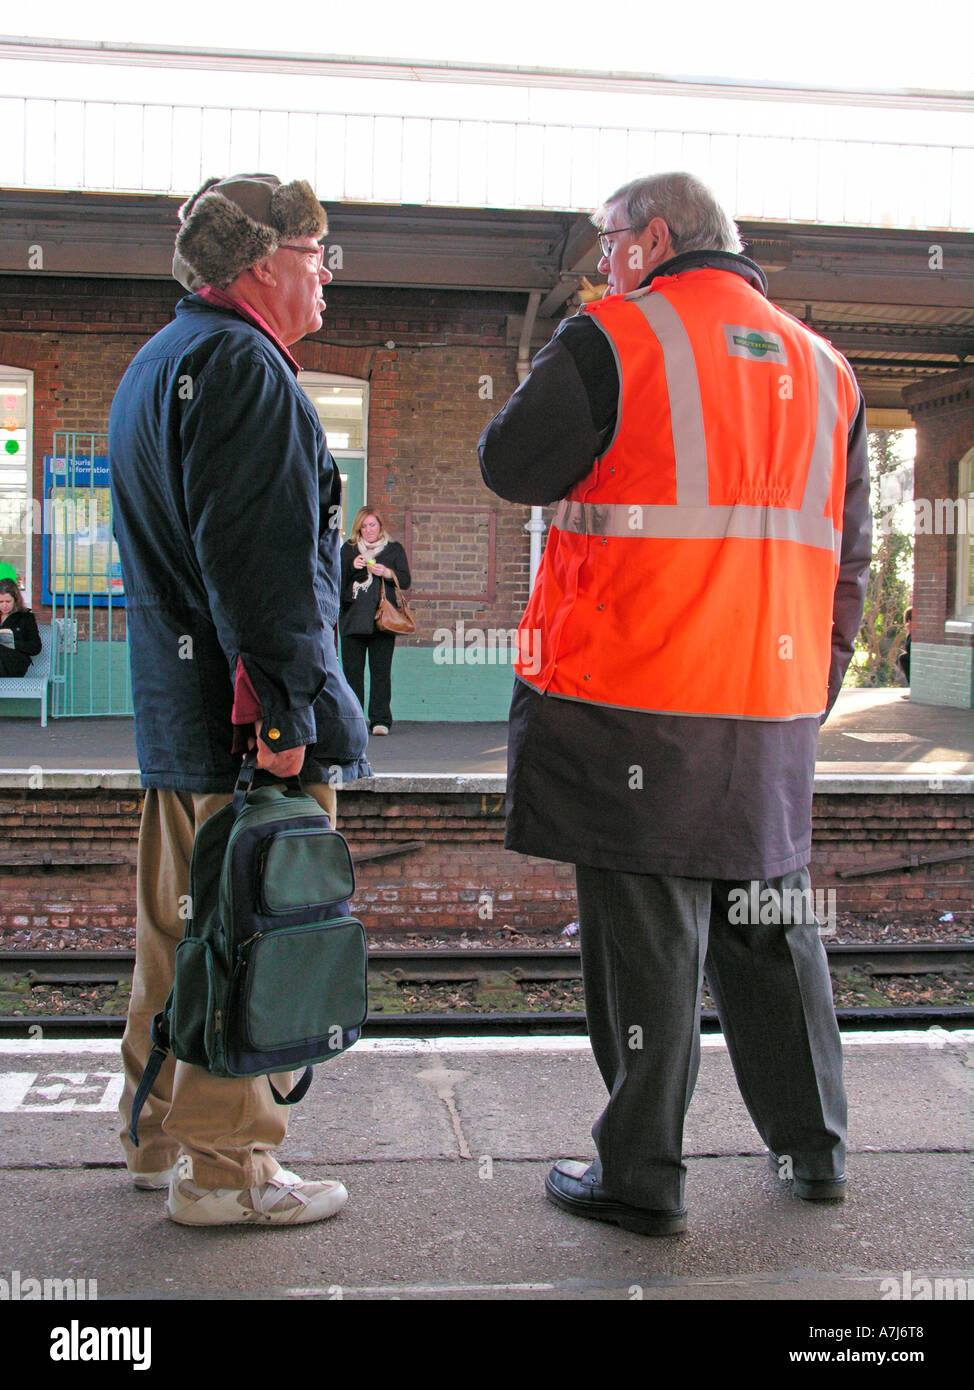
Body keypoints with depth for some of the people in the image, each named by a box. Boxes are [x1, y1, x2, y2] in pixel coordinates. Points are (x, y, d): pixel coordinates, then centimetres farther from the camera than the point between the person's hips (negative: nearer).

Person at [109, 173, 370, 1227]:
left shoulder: (156, 363, 21)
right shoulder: (243, 366, -12)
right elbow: (257, 558, -22)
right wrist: (283, 712, -23)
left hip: (174, 703, 11)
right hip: (239, 703, -10)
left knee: (178, 925, 16)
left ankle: (160, 1134, 28)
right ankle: (221, 1168, 4)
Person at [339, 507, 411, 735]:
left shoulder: (394, 549, 12)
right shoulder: (348, 549, 15)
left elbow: (406, 581, 6)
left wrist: (387, 573, -11)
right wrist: (351, 567, -8)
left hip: (382, 619, -2)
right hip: (352, 619, 2)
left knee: (381, 670, -6)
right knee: (352, 670, -1)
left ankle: (380, 720, -3)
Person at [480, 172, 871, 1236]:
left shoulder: (612, 339, -6)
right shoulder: (823, 366, 12)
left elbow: (511, 466, -1)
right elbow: (847, 552, 14)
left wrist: (565, 371, 15)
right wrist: (816, 686, 19)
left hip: (638, 705, -6)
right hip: (775, 708, 6)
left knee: (647, 938, 2)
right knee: (771, 923, 18)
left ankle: (641, 1177, 12)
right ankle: (813, 1146, 30)